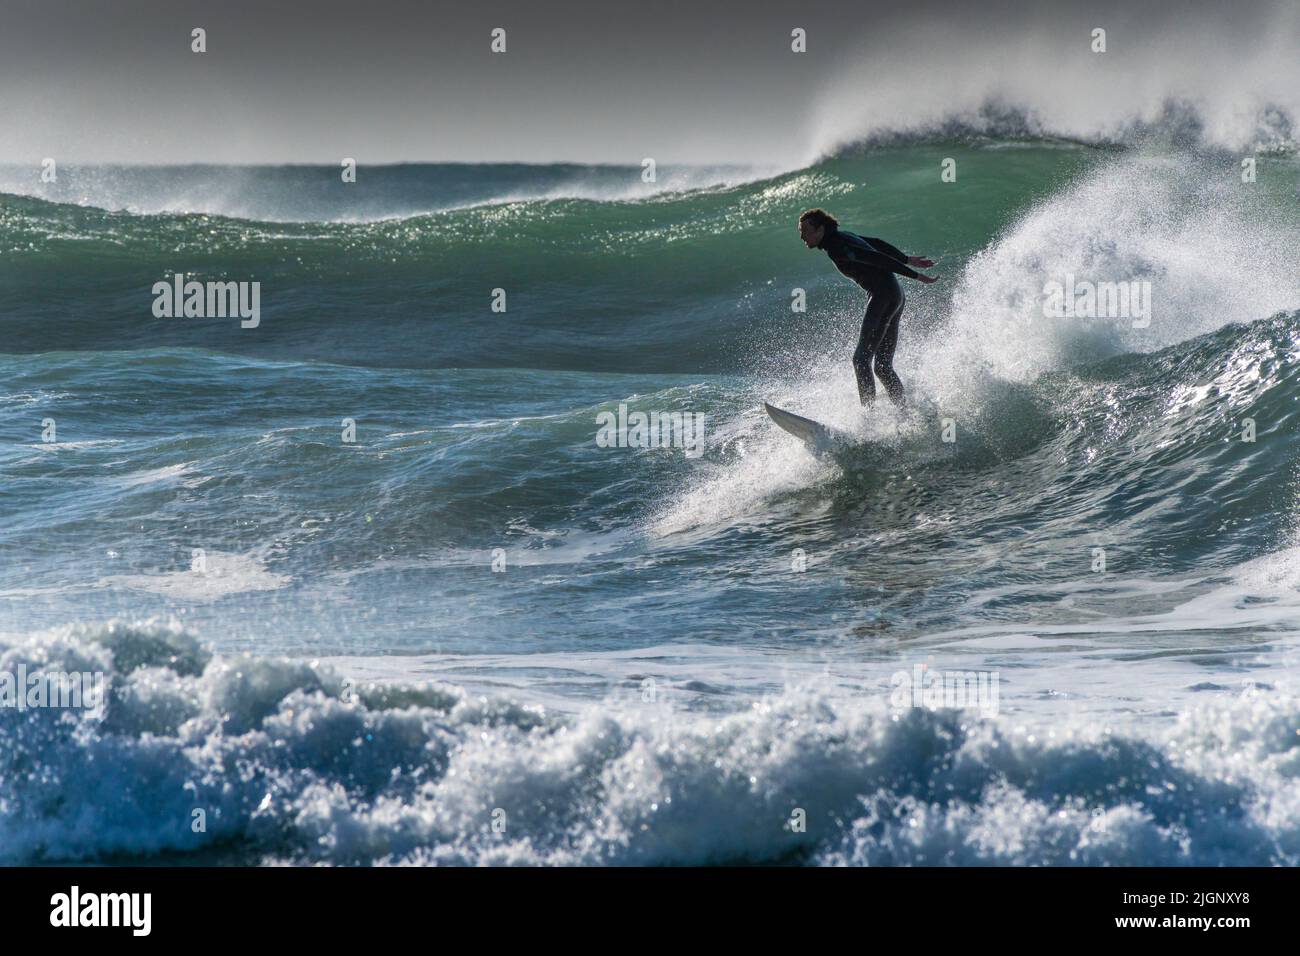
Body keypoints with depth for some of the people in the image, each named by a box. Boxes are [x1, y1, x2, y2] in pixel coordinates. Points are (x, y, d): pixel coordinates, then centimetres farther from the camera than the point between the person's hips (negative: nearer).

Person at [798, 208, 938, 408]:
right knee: (883, 365, 9)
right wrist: (907, 260, 31)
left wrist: (916, 277, -17)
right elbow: (877, 243, 24)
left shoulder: (836, 248, -14)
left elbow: (878, 258, -18)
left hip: (883, 295, -10)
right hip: (895, 296, 10)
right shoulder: (839, 236, 15)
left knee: (862, 359, -14)